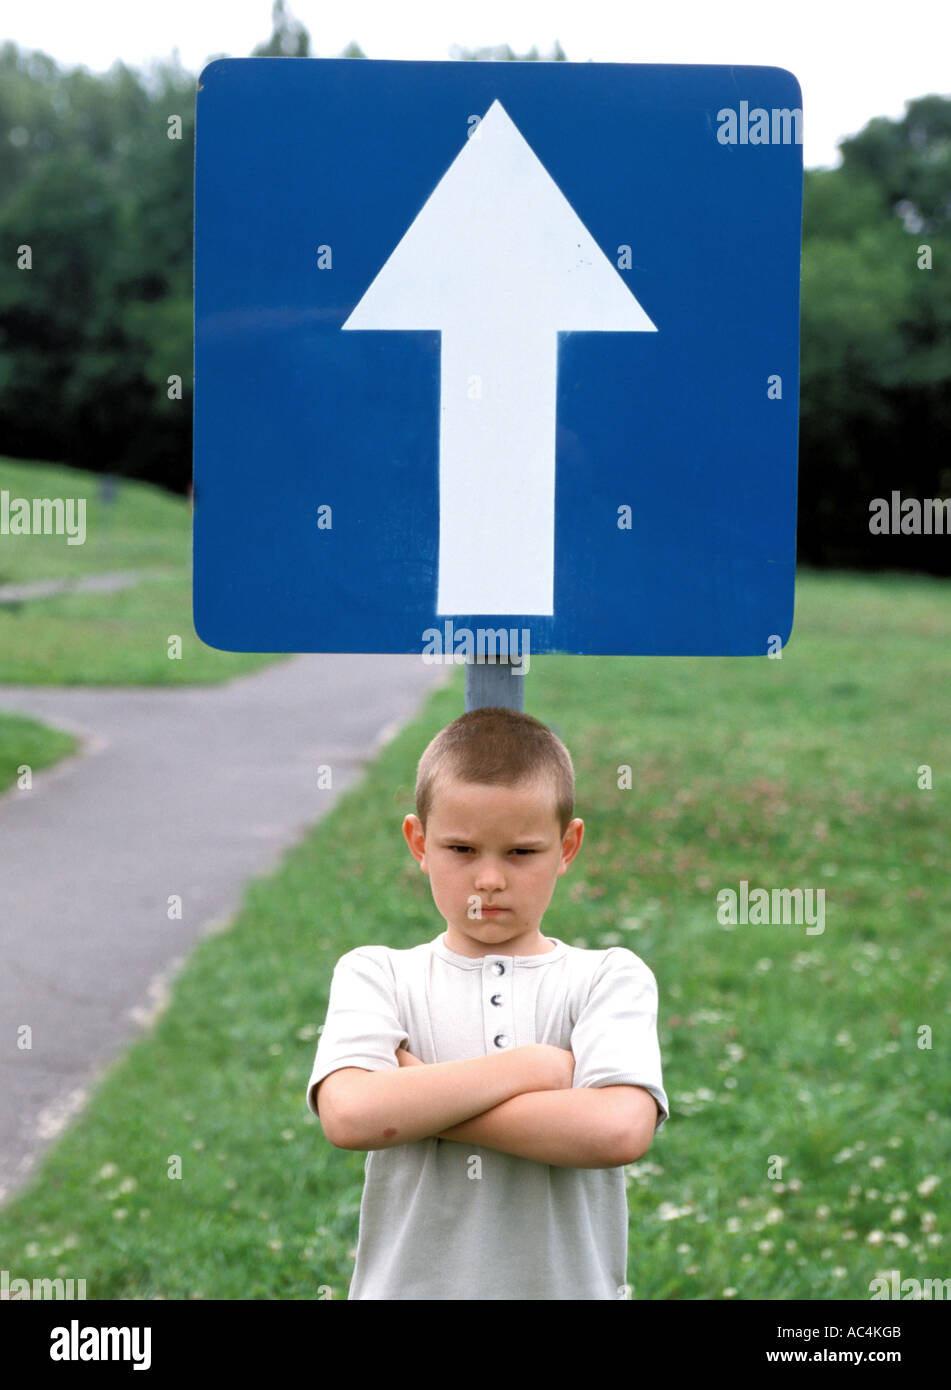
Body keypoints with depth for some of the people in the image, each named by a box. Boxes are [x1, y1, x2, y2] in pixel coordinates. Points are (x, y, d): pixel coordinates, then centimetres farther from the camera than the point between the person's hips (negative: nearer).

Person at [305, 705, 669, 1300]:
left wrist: (414, 1100, -14)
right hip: (409, 1279, 0)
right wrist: (534, 1067, -14)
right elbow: (348, 1115, -16)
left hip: (567, 1278, 0)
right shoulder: (374, 975, 2)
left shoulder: (609, 978, -1)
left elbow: (620, 1130, -18)